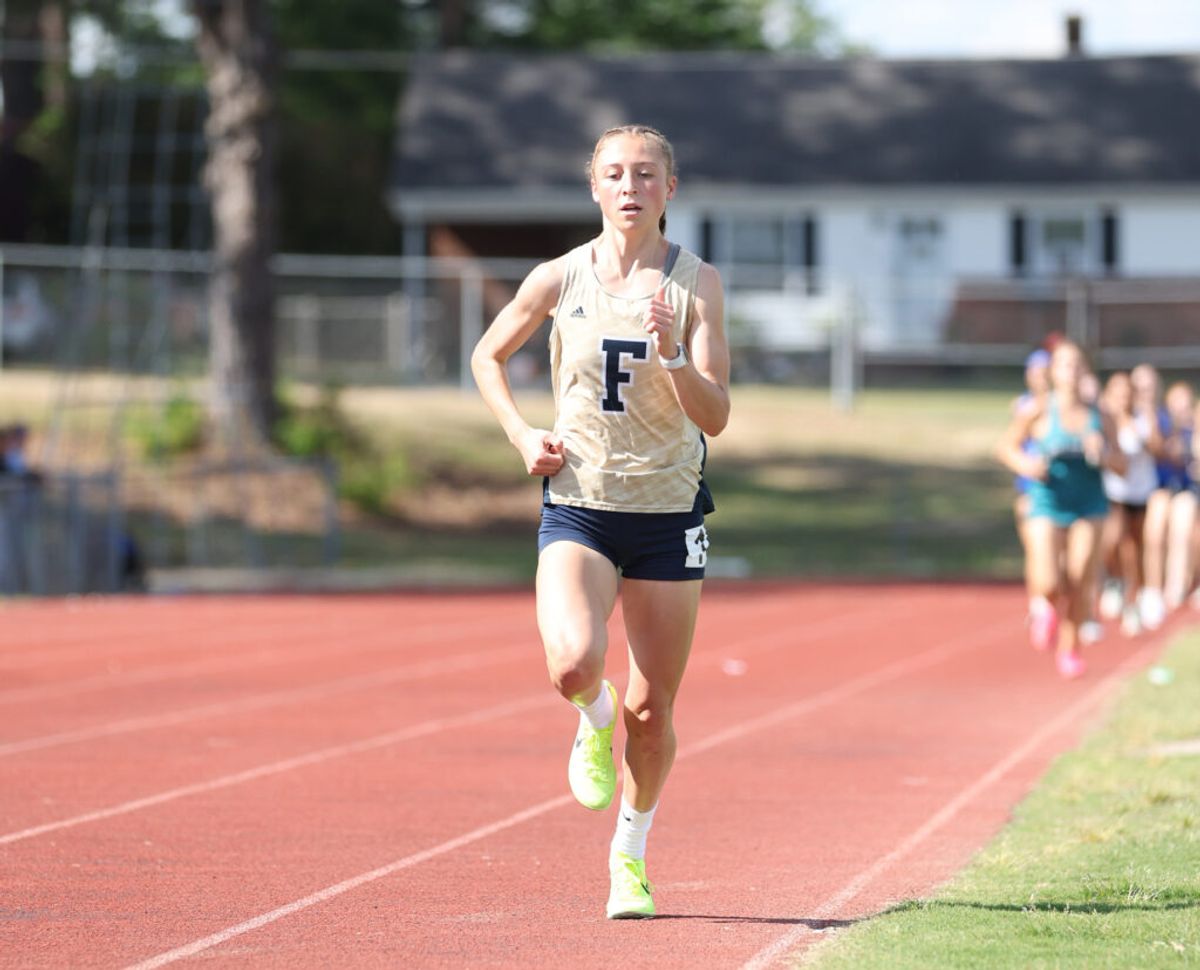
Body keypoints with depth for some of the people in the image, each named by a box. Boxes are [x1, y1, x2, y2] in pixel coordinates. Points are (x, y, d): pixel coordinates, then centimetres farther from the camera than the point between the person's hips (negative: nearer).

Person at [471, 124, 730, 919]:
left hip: (669, 512, 0)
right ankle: (595, 722, 12)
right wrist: (522, 435, 2)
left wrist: (672, 353, -25)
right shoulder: (560, 280, 0)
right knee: (574, 666, -25)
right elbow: (488, 357, 17)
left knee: (652, 712, 4)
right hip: (578, 507, 0)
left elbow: (715, 417, -9)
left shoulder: (696, 284, -4)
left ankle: (631, 853, 27)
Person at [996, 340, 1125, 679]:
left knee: (1079, 585, 1)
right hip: (1047, 507, -2)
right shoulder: (1039, 413, -8)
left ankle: (1069, 648, 25)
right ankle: (1047, 606, 25)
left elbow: (1122, 464, 5)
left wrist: (1103, 454, -16)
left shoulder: (1097, 416, 0)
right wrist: (1024, 464, -18)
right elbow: (1005, 446, 1)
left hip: (1088, 508, 3)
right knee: (1048, 584, -14)